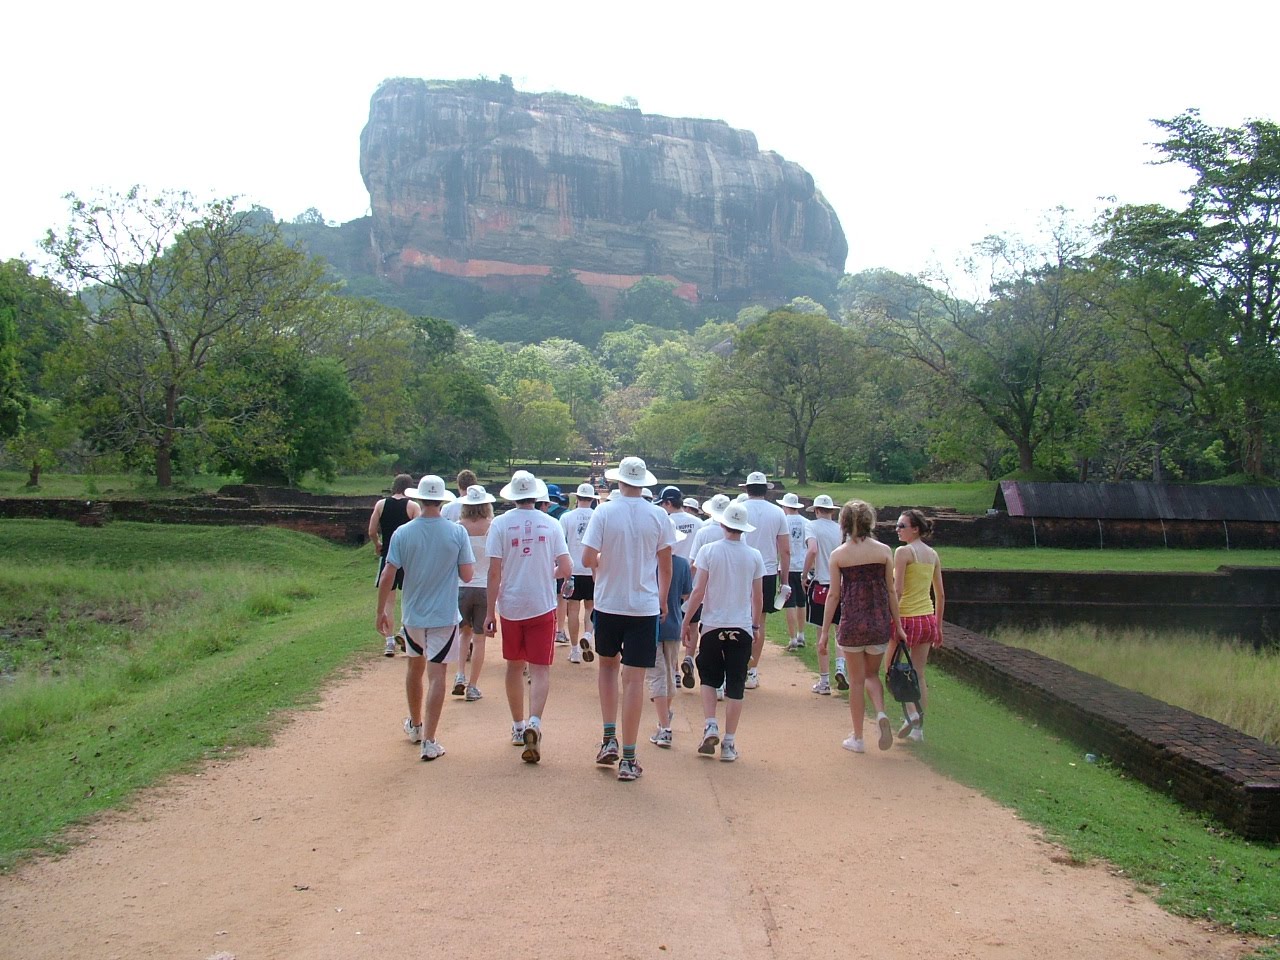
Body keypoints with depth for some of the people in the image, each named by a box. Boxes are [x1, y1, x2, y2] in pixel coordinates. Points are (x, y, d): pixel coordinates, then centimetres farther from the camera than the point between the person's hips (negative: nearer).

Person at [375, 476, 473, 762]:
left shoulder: (402, 533, -8)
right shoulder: (457, 532, -11)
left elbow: (387, 577, -7)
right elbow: (466, 575, -7)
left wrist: (381, 611, 4)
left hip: (412, 613, 2)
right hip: (444, 615, -2)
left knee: (415, 668, 22)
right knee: (436, 675, 1)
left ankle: (415, 725, 39)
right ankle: (429, 741, -1)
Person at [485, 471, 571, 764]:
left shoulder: (501, 524, -5)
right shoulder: (551, 524, -1)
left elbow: (494, 572, -8)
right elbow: (565, 569, -3)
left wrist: (490, 611, -2)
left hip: (510, 606, 1)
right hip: (542, 606, 0)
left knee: (514, 666, 15)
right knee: (540, 669, 0)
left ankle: (518, 726, 25)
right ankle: (534, 723, -21)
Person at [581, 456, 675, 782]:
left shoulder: (604, 512, -7)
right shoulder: (658, 516, -3)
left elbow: (587, 559, -13)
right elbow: (665, 566, 3)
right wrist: (663, 601, 17)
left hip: (608, 604, 0)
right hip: (645, 606, 0)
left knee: (608, 664, 22)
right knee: (634, 678, 1)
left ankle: (609, 739, 15)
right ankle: (628, 758, 4)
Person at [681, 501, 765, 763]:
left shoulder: (709, 551, -6)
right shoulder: (754, 556, 0)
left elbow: (699, 591, -7)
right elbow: (758, 596, 5)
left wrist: (687, 620, 3)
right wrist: (757, 626, 17)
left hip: (712, 625, -1)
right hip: (742, 628, 1)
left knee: (709, 678, 17)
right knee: (735, 685, 6)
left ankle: (711, 726, 0)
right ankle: (729, 743, 7)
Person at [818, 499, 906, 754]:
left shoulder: (838, 554, -4)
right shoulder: (884, 551, -1)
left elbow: (834, 595, -3)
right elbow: (891, 591, 2)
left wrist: (824, 632, 3)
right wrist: (898, 626, 10)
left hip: (852, 622, -2)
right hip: (880, 622, 2)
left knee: (857, 680, 10)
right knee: (872, 674, 20)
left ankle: (857, 738, 16)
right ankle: (881, 713, -6)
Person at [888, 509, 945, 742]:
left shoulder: (903, 551, -11)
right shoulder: (933, 554, 9)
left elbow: (897, 590, -18)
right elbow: (940, 594, 12)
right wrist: (938, 626, 19)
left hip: (907, 618, -7)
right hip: (928, 619, 7)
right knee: (919, 675, 13)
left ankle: (911, 713, -9)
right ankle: (918, 728, 16)